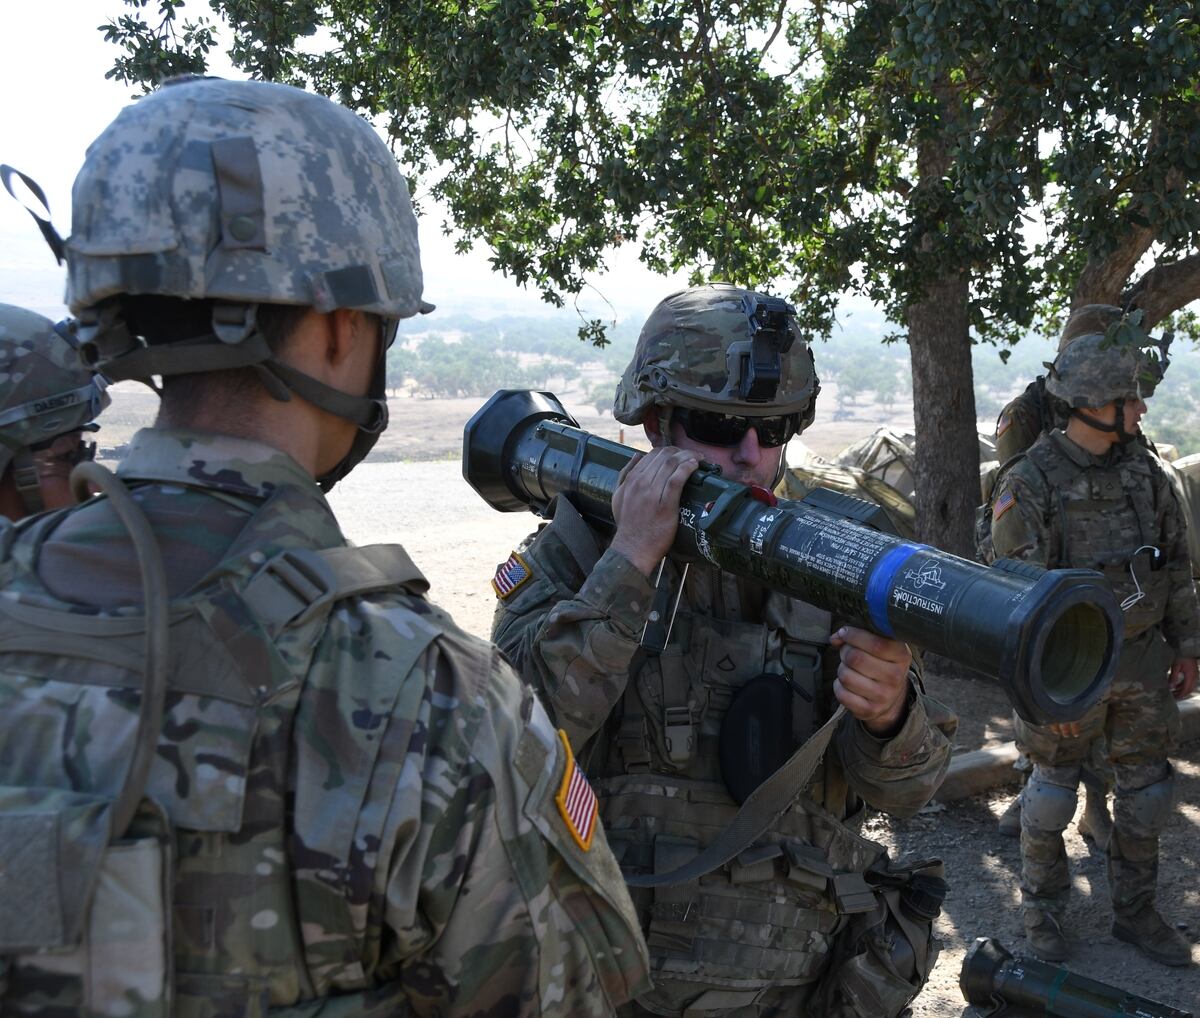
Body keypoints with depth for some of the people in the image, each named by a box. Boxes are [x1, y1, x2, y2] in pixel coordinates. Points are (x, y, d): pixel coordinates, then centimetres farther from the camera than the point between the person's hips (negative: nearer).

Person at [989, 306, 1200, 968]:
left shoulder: (1145, 470, 1)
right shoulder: (1030, 483, -16)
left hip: (1141, 659, 5)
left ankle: (1134, 913, 30)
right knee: (1053, 790, 8)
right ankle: (1042, 908, 27)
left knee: (1146, 790, 13)